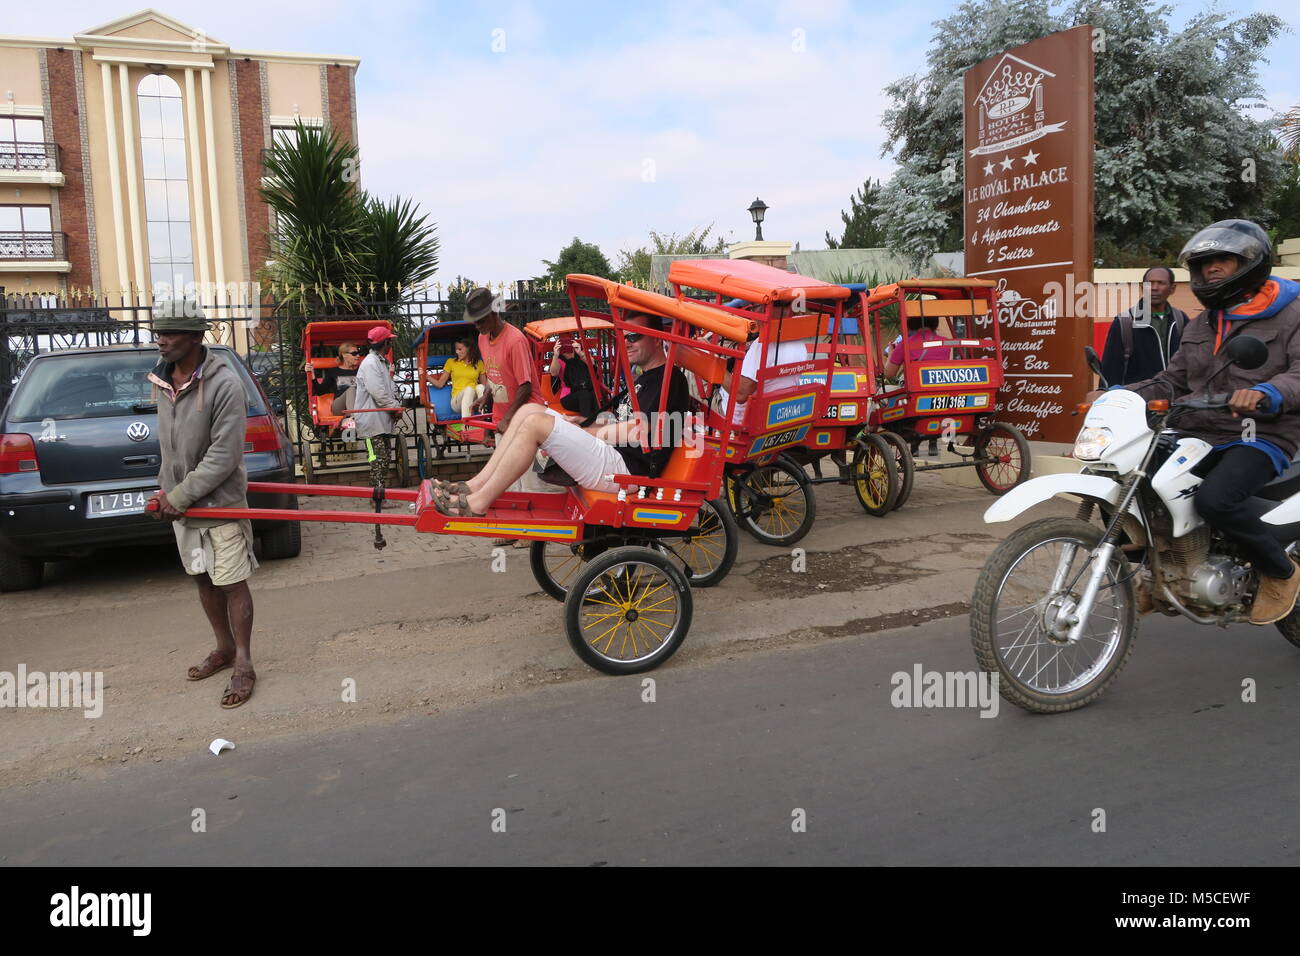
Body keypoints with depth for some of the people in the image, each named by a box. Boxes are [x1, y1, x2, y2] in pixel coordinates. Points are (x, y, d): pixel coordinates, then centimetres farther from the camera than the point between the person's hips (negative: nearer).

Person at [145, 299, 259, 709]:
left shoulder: (224, 383, -19)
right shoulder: (161, 378, 3)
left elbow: (224, 456, -21)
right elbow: (168, 441, 12)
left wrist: (180, 496, -17)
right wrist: (166, 488, 5)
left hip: (220, 502, -7)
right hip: (179, 501, 7)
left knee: (232, 583, 1)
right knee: (203, 579, 17)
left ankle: (243, 665, 13)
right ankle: (224, 648, 35)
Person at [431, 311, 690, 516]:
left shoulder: (669, 379, -6)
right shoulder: (644, 379, 26)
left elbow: (636, 432, -15)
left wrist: (583, 432, -7)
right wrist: (580, 423, 5)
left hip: (627, 469, -10)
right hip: (611, 456, 10)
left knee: (536, 423, -21)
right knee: (530, 410, 3)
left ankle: (477, 502, -15)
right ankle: (476, 485, -4)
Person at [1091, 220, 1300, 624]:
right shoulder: (1201, 325, 20)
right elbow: (1172, 381, 18)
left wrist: (1265, 393, -38)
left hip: (1260, 439, -7)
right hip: (1200, 437, 7)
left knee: (1214, 498, -35)